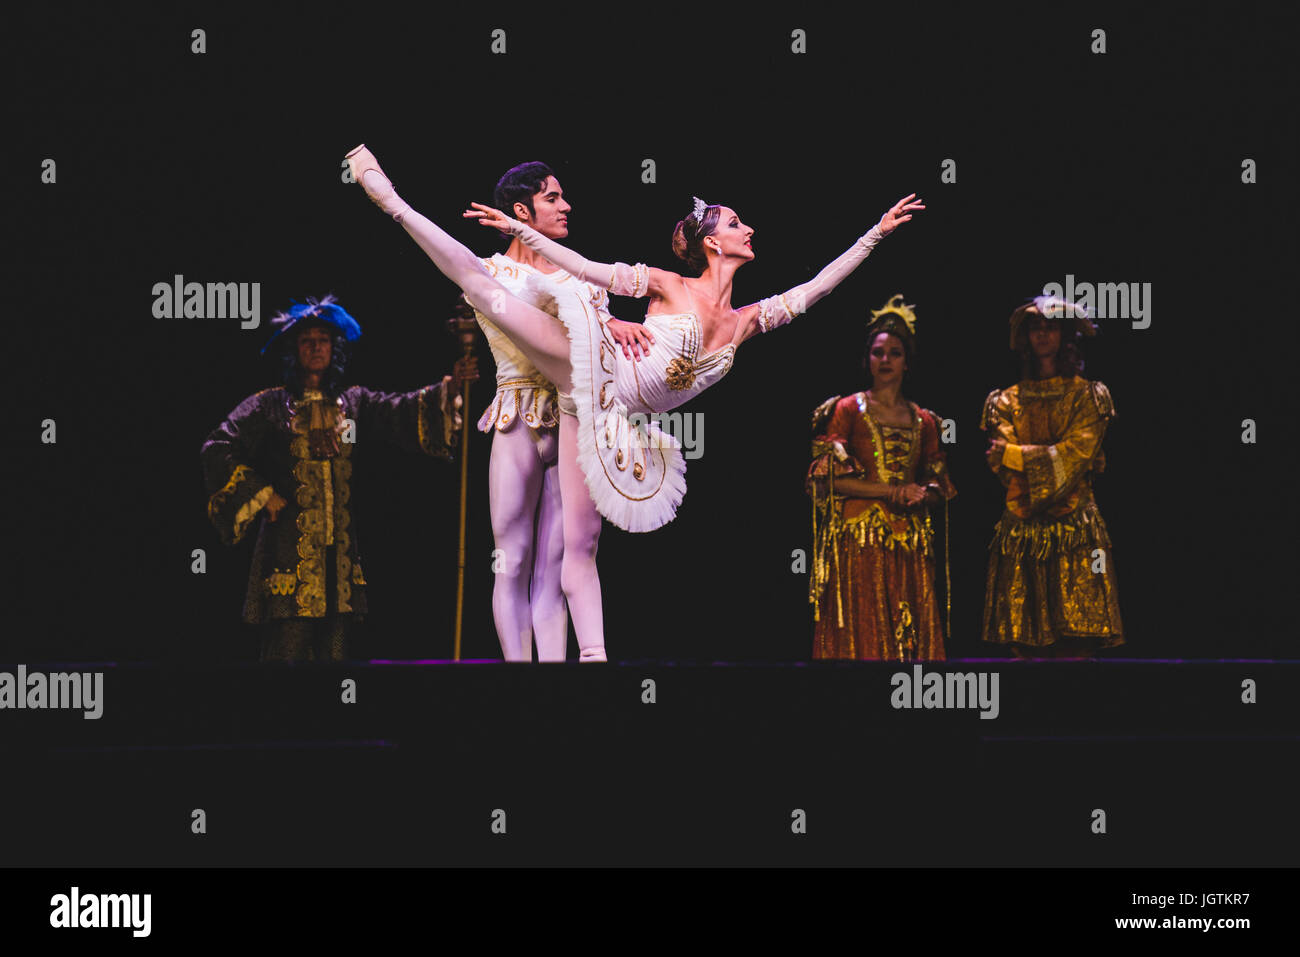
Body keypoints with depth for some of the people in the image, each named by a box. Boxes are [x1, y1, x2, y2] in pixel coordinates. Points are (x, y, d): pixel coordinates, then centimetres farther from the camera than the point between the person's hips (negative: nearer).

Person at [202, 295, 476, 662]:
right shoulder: (269, 407, 4)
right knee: (286, 649, -8)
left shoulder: (354, 404, 14)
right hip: (289, 547, -4)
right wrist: (261, 495, -5)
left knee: (334, 650, 4)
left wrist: (449, 388, -16)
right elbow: (217, 449, 0)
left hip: (339, 549, 4)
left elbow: (400, 412, 0)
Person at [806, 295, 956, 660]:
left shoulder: (924, 421, 16)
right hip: (859, 541, -4)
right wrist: (890, 490, -11)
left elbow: (939, 487, 17)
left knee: (913, 636, -2)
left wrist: (922, 494, -7)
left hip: (910, 545, 4)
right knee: (862, 635, -10)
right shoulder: (848, 410, 4)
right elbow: (830, 476, -6)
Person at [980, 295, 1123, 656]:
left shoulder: (1087, 396, 8)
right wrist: (1051, 462, -9)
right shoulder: (1008, 401, 14)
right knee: (1026, 642, -5)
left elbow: (1077, 452, -6)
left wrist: (1015, 454, -4)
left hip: (1074, 531, -2)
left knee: (1074, 640, -10)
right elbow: (1003, 465, 2)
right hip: (1022, 529, 2)